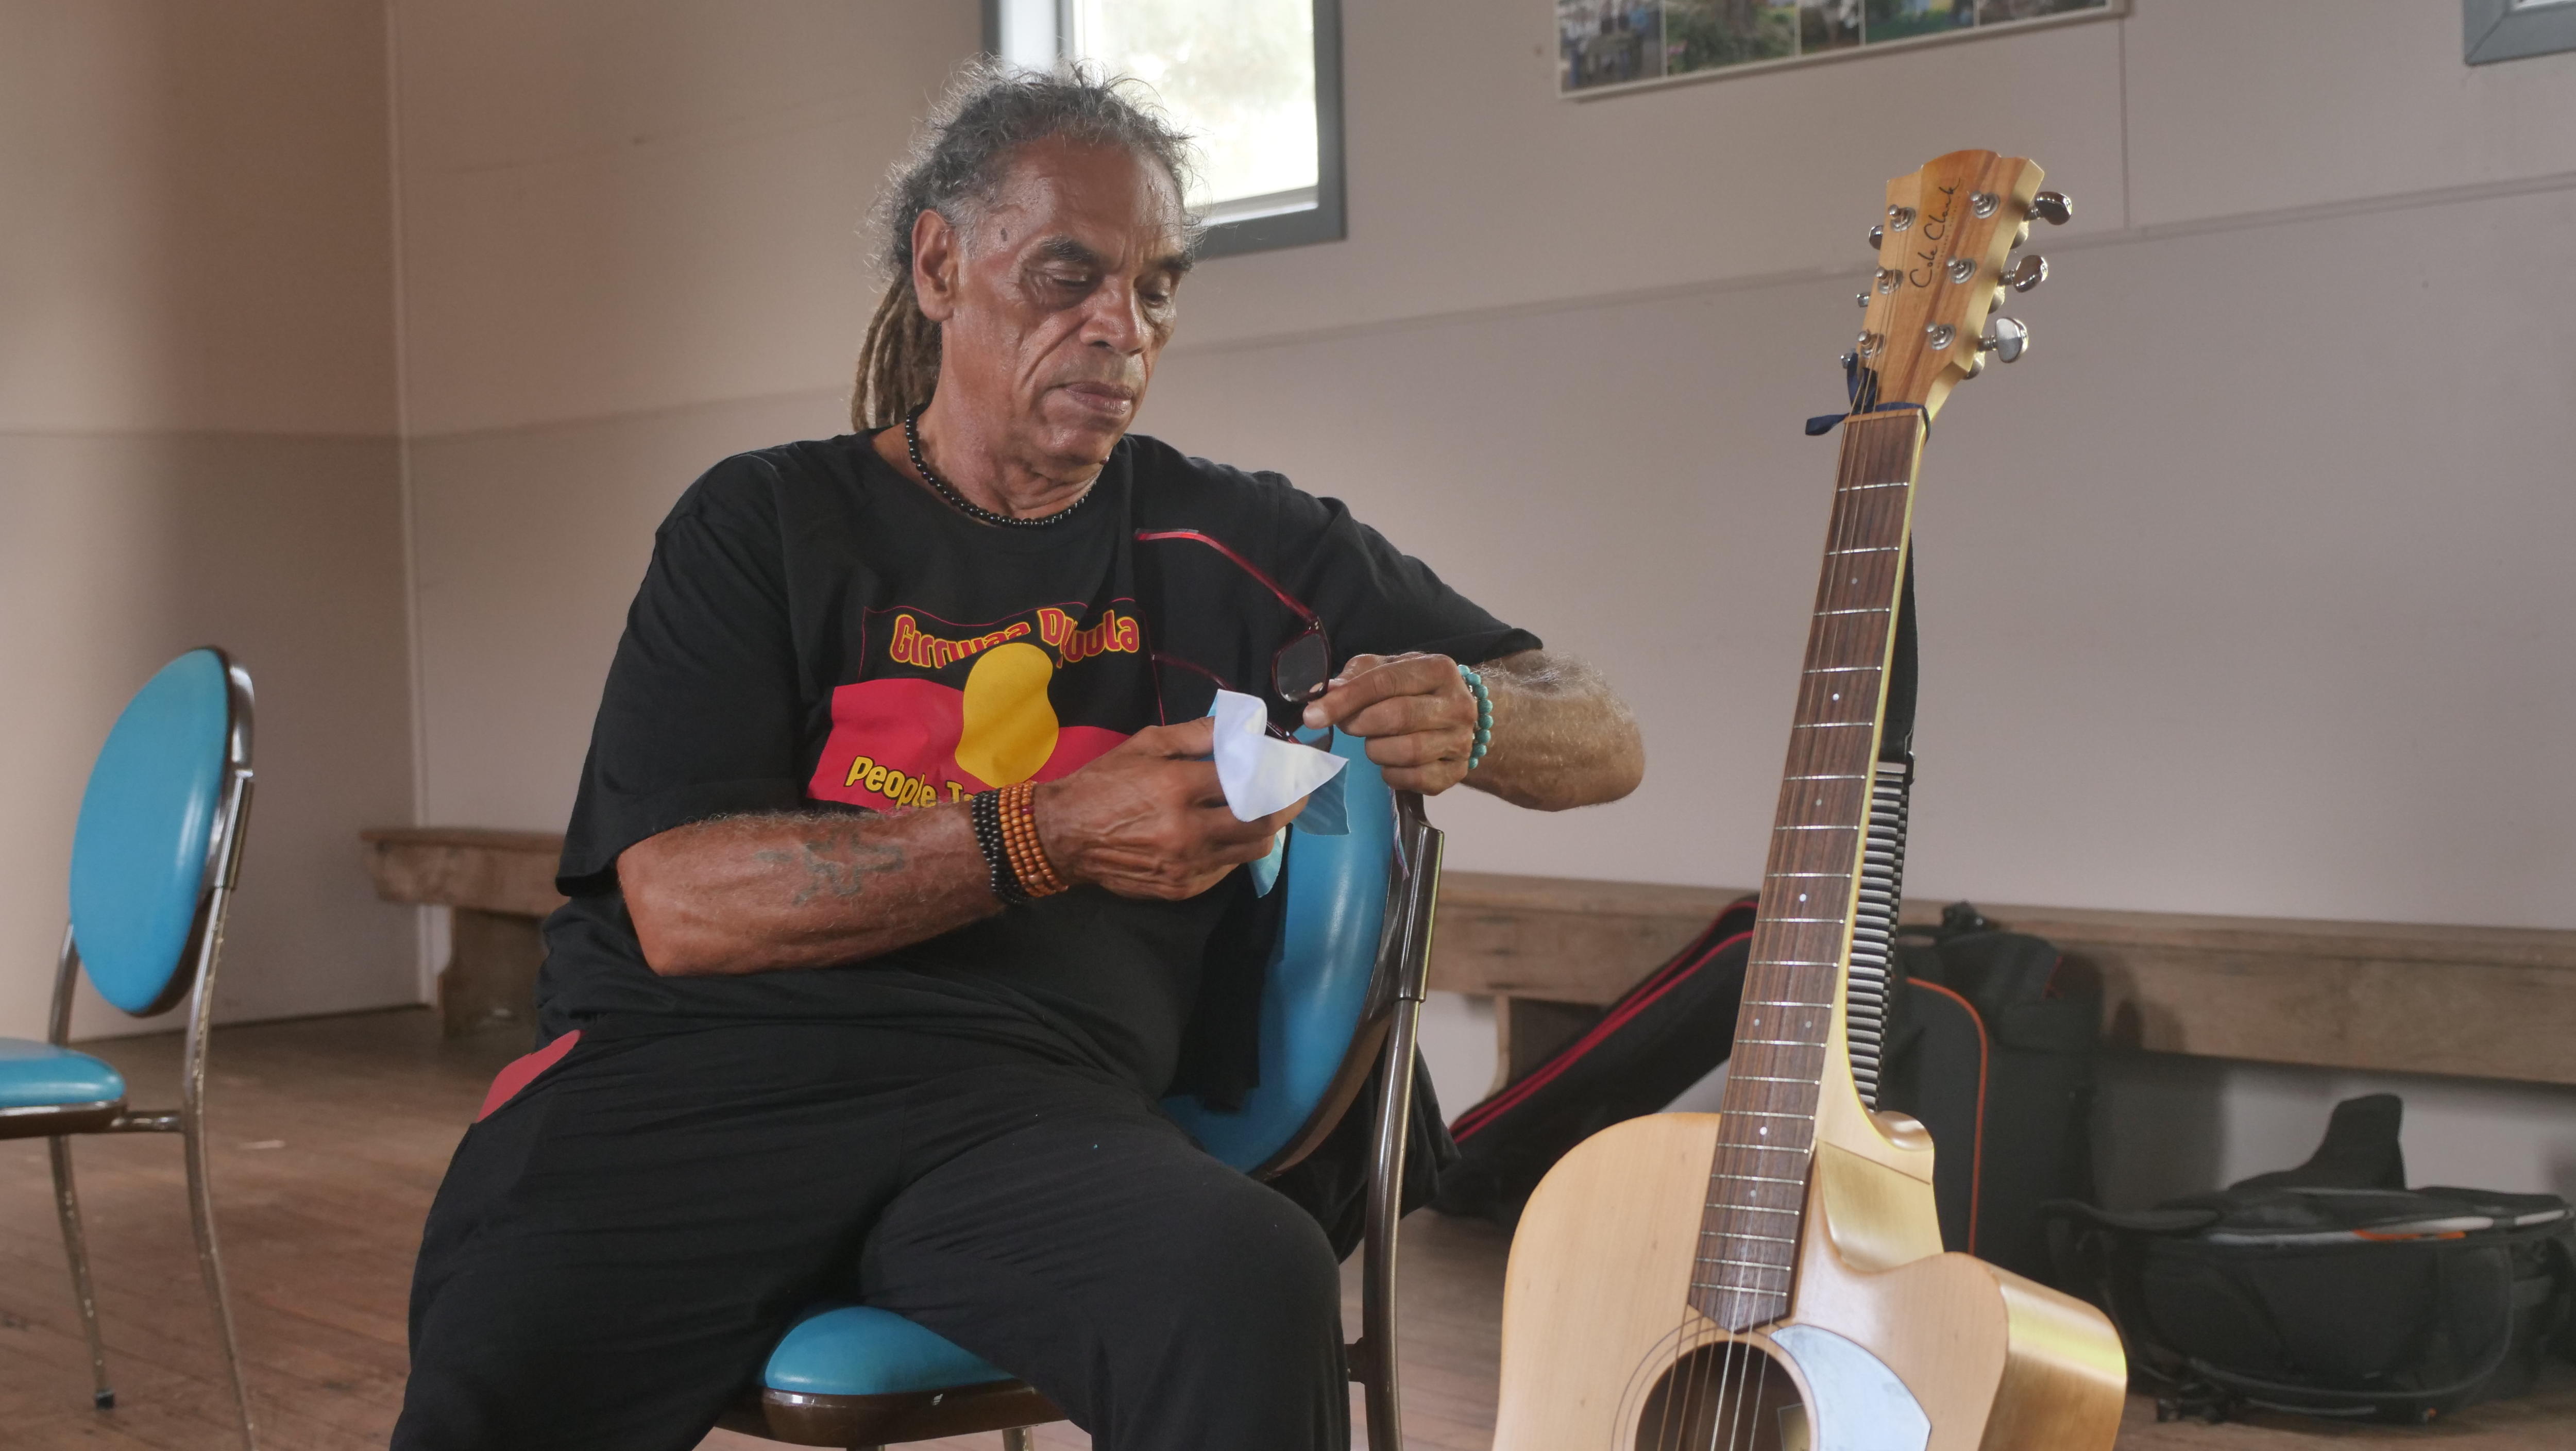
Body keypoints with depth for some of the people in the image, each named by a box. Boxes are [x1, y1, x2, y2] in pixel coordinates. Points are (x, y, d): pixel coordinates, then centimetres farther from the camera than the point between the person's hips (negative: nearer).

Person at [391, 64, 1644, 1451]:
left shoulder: (1234, 545, 16)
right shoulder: (764, 522, 12)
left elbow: (1602, 739, 17)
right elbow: (679, 901, -3)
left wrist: (1464, 719, -7)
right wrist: (1053, 839, -13)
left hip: (1022, 1092, 1)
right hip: (690, 1072, 0)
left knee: (1255, 1293, -33)